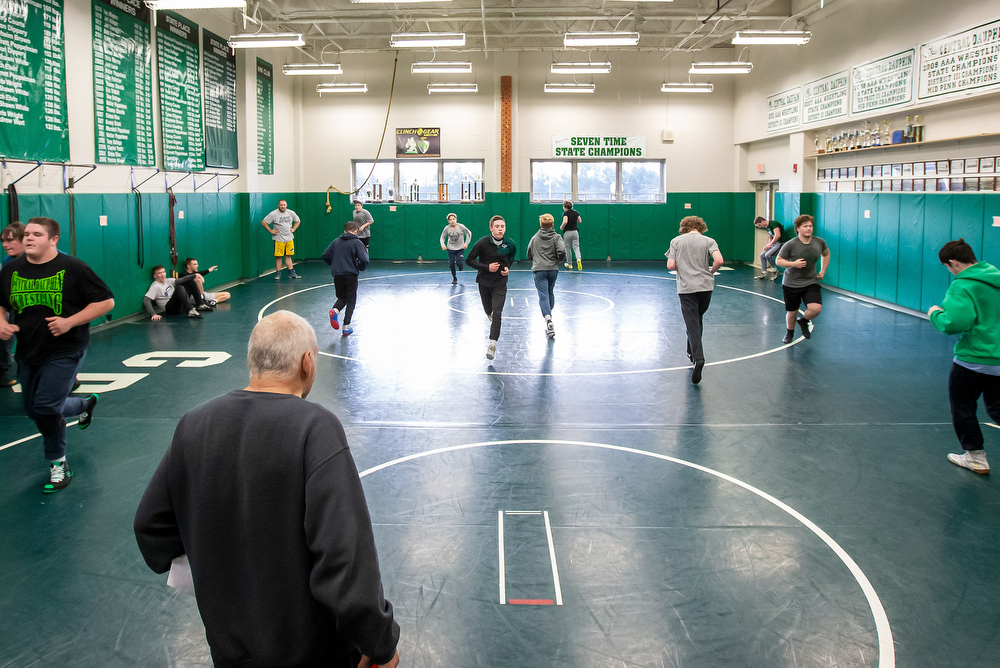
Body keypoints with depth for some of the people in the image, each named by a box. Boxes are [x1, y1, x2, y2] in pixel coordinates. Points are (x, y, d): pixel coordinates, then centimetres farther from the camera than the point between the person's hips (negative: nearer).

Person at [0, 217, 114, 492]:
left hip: (64, 352, -6)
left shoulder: (73, 268, -12)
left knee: (45, 407, -13)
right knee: (33, 409, 17)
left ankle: (58, 464, 9)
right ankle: (84, 405, 46)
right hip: (28, 353, 6)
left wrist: (70, 322, -20)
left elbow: (106, 301, -11)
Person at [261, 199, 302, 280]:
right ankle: (278, 273, 6)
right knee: (278, 256, -1)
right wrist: (271, 231, -7)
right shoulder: (273, 214, -8)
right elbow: (263, 222, -6)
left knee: (288, 256, 7)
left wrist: (293, 229, 8)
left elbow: (298, 221, 22)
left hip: (289, 238, 3)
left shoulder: (291, 213, 5)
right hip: (279, 239, -3)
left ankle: (291, 273, 10)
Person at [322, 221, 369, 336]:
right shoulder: (357, 242, -4)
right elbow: (364, 260, -14)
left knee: (342, 298, 20)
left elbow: (325, 255, 7)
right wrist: (360, 267, 7)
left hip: (337, 275, 3)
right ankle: (346, 327, 3)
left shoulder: (336, 241, 8)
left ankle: (335, 310, -13)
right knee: (351, 300, 8)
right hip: (351, 274, -3)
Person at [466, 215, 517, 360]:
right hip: (484, 281, 0)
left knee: (497, 314, -13)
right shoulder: (483, 243, -15)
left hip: (500, 283, 0)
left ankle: (492, 344, -10)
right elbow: (469, 260, -10)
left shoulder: (509, 243, -8)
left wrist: (507, 267, -3)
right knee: (488, 311, 14)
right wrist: (487, 267, -21)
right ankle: (491, 315, 53)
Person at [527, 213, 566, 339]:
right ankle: (549, 313, 38)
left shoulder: (535, 237, 7)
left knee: (543, 295, -10)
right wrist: (558, 260, 6)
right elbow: (562, 251, -13)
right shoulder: (556, 237, 2)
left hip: (539, 270, -1)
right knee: (550, 292, 23)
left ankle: (548, 318, -30)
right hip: (553, 269, 1)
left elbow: (529, 255, 14)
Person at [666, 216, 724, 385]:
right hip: (706, 286, 2)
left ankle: (698, 358, -22)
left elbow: (670, 265, -5)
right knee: (698, 319, 23)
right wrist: (710, 272, 7)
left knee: (692, 324, -3)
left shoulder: (676, 241, 4)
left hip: (686, 288, -2)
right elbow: (719, 260, -12)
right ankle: (692, 352, 35)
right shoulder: (708, 241, 4)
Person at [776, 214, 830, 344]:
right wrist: (793, 264, -22)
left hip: (811, 282, 2)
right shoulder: (790, 245, -14)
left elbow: (826, 254, 19)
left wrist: (823, 271, 11)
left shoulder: (819, 242, -2)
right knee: (792, 312, 8)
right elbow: (778, 260, -6)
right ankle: (789, 333, 40)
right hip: (791, 284, -2)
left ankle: (804, 321, 18)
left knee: (816, 309, -18)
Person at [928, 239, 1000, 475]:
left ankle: (976, 456, 20)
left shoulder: (963, 286, -19)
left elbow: (954, 323, -28)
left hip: (974, 360, -7)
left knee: (962, 407, 12)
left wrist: (936, 314, -9)